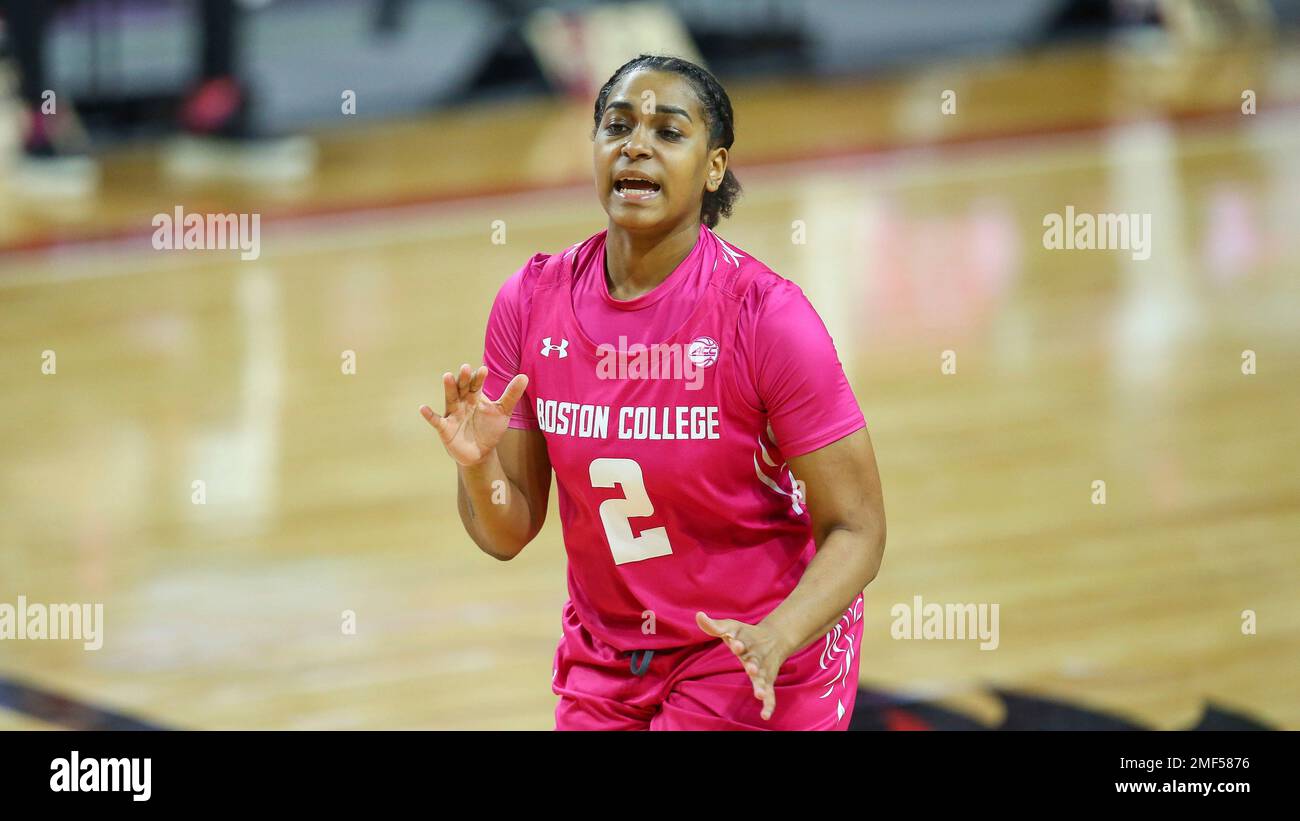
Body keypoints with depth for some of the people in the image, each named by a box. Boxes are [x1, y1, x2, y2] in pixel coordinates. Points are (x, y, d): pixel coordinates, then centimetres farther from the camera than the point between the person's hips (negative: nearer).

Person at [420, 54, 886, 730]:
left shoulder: (767, 314, -19)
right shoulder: (530, 302, -6)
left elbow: (854, 529, -17)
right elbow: (508, 535, -1)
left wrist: (774, 638, -33)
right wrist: (477, 465, -22)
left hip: (753, 657, -4)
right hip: (603, 662, 4)